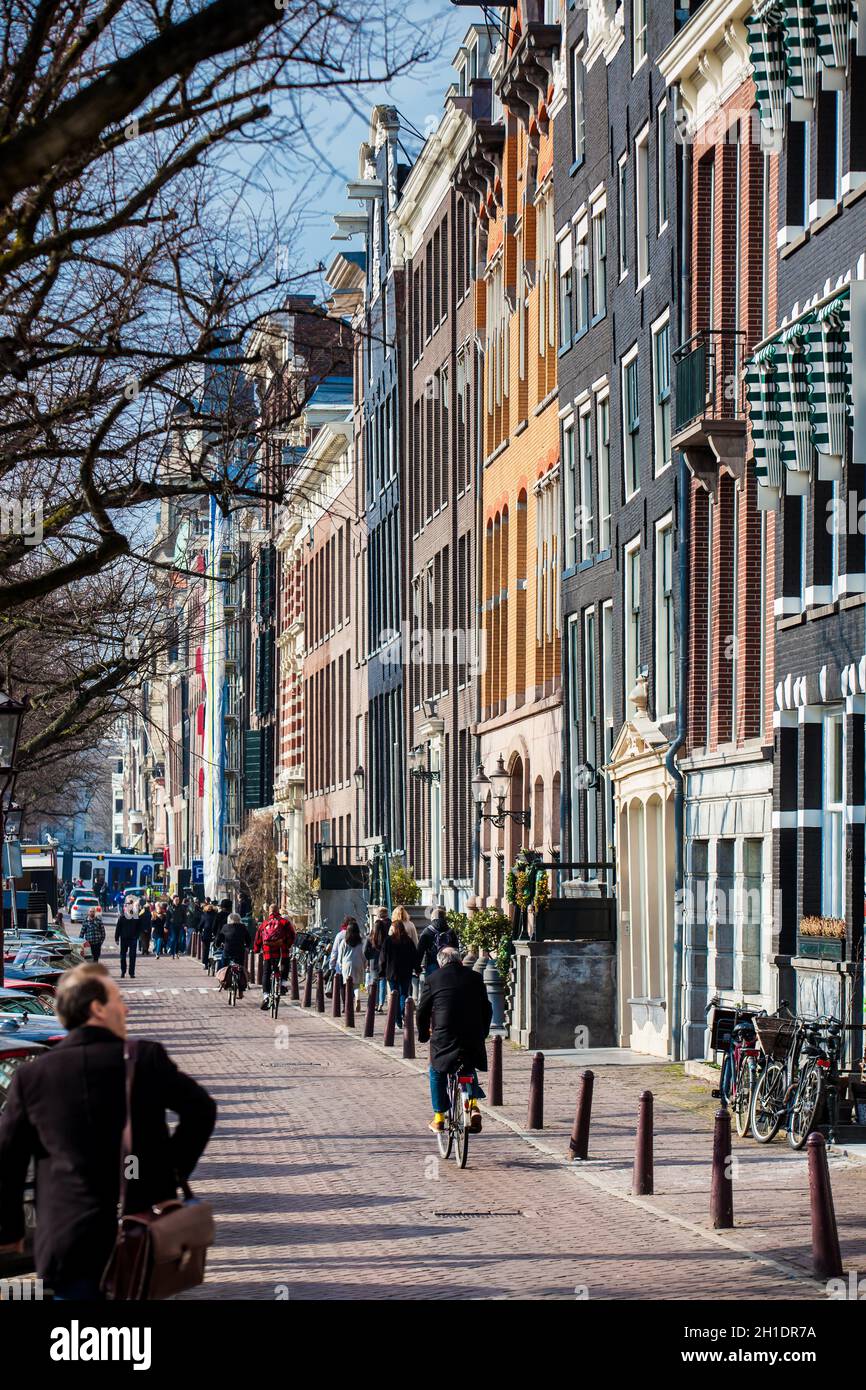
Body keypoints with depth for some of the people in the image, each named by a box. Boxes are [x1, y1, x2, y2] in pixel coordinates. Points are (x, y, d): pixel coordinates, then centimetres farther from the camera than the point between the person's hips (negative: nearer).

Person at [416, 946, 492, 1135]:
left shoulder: (432, 979, 3)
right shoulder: (475, 978, 9)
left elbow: (423, 1011, 8)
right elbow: (486, 1009, 15)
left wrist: (424, 1035, 25)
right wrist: (483, 1033, 29)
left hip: (444, 1038, -2)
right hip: (473, 1037, 2)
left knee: (437, 1073, 22)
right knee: (470, 1069, 27)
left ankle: (439, 1117, 20)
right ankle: (473, 1104, 5)